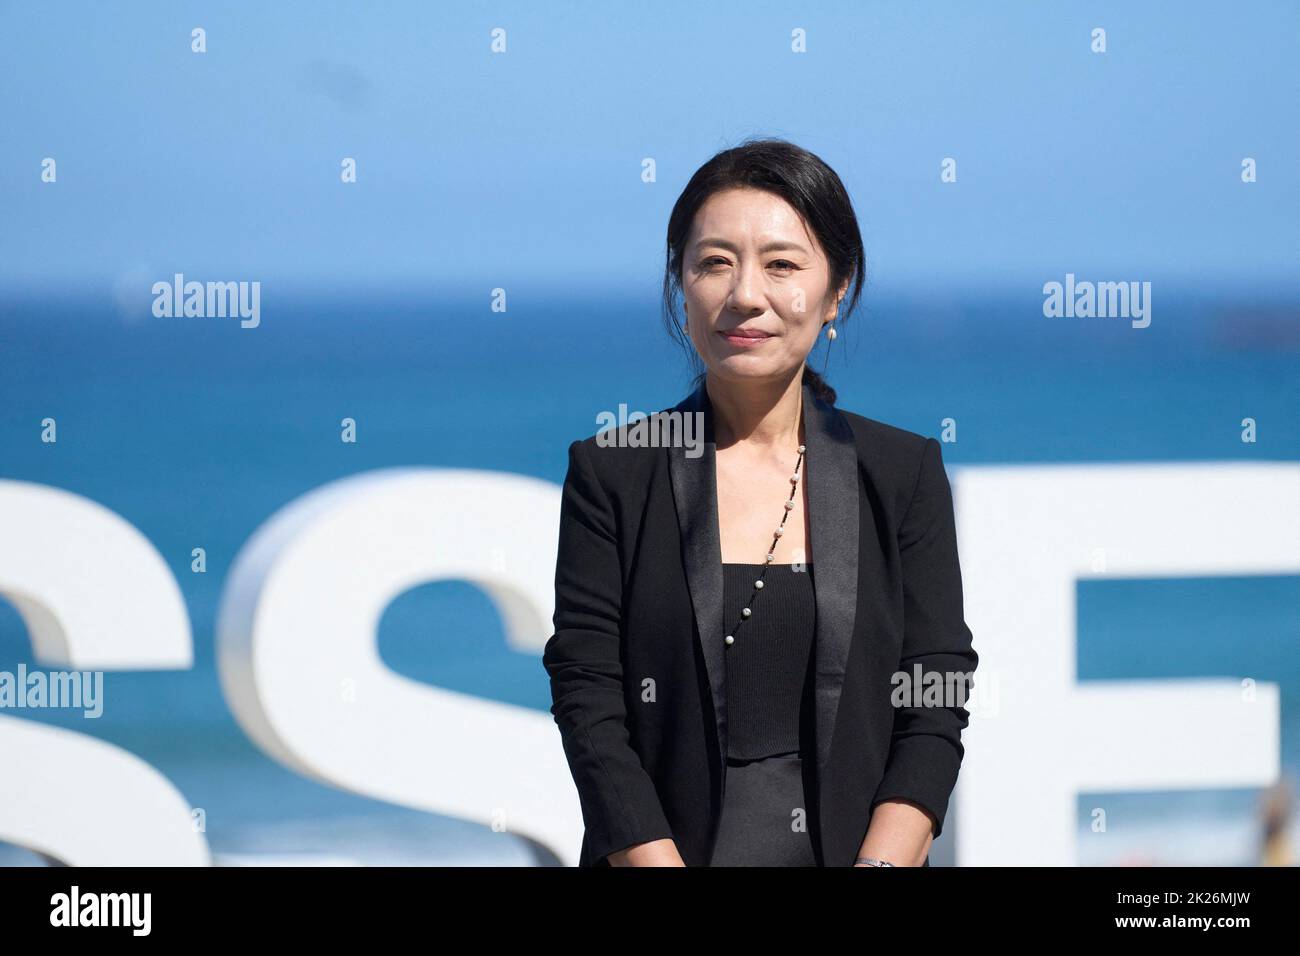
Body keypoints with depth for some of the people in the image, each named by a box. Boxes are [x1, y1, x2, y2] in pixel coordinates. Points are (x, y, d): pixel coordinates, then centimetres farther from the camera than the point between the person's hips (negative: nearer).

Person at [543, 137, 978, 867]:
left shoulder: (905, 473, 2)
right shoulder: (609, 472, -2)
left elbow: (935, 710, -4)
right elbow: (590, 706, -8)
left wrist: (881, 863, -18)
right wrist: (662, 864, -20)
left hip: (857, 849, 1)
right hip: (665, 851, -1)